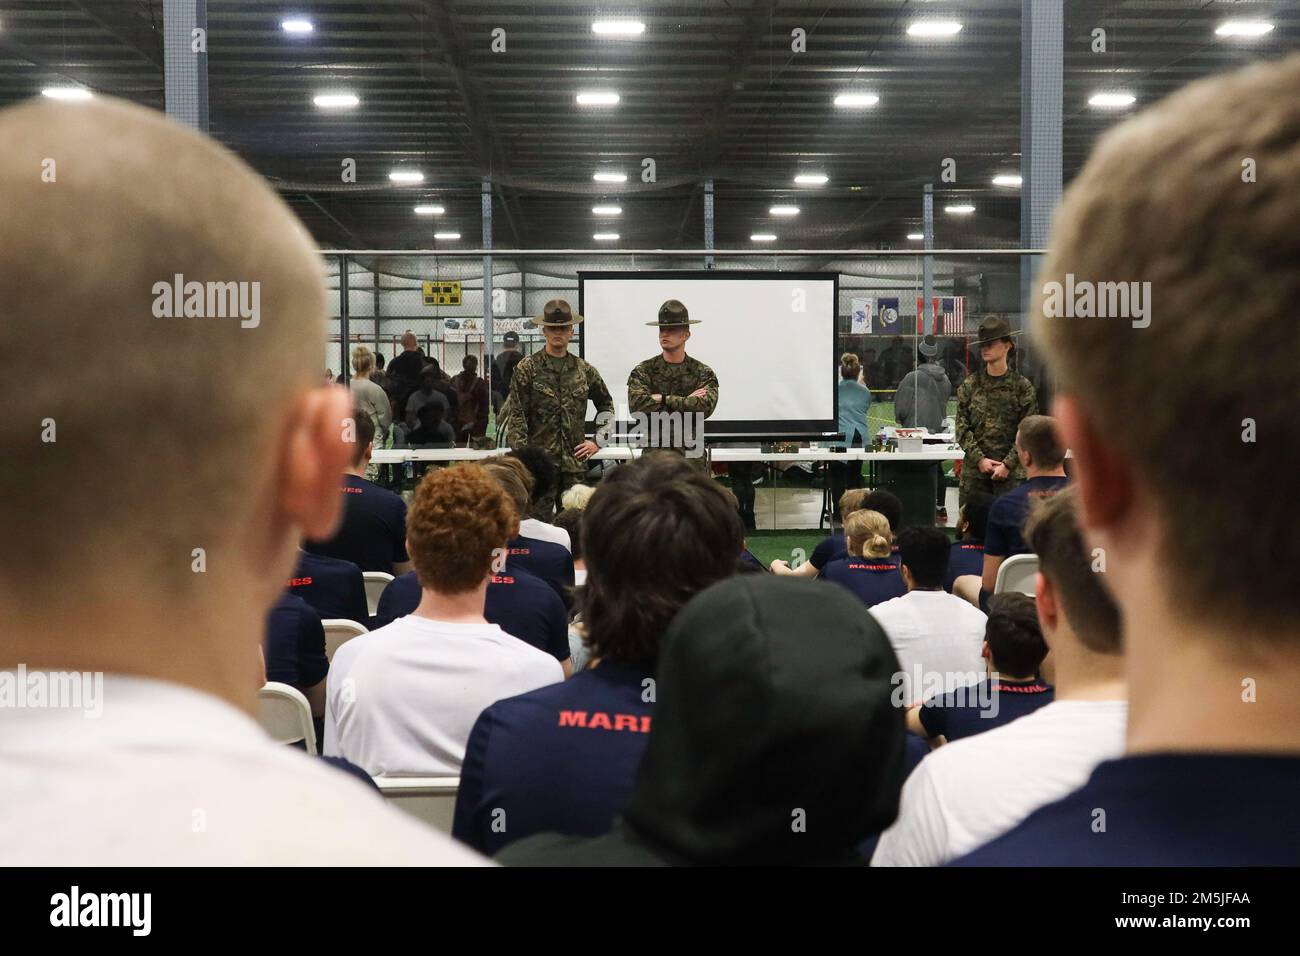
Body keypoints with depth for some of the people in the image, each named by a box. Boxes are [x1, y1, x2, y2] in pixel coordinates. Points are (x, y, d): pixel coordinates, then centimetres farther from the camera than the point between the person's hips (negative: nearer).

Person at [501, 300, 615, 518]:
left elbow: (606, 405, 24)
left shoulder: (584, 370, 11)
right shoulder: (527, 369, 0)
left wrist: (596, 441, 12)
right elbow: (516, 417, -4)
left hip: (575, 461, 4)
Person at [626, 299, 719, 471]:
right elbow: (636, 404, -15)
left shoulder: (703, 373, 4)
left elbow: (705, 407, -14)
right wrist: (686, 401, -11)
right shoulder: (643, 371, 3)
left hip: (692, 457, 1)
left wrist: (663, 399, -12)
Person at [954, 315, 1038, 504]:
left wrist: (1008, 464, -10)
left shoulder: (1022, 386, 1)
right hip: (974, 468, 2)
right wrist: (979, 459, -7)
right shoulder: (970, 384, 7)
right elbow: (962, 427, 3)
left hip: (1011, 470, -2)